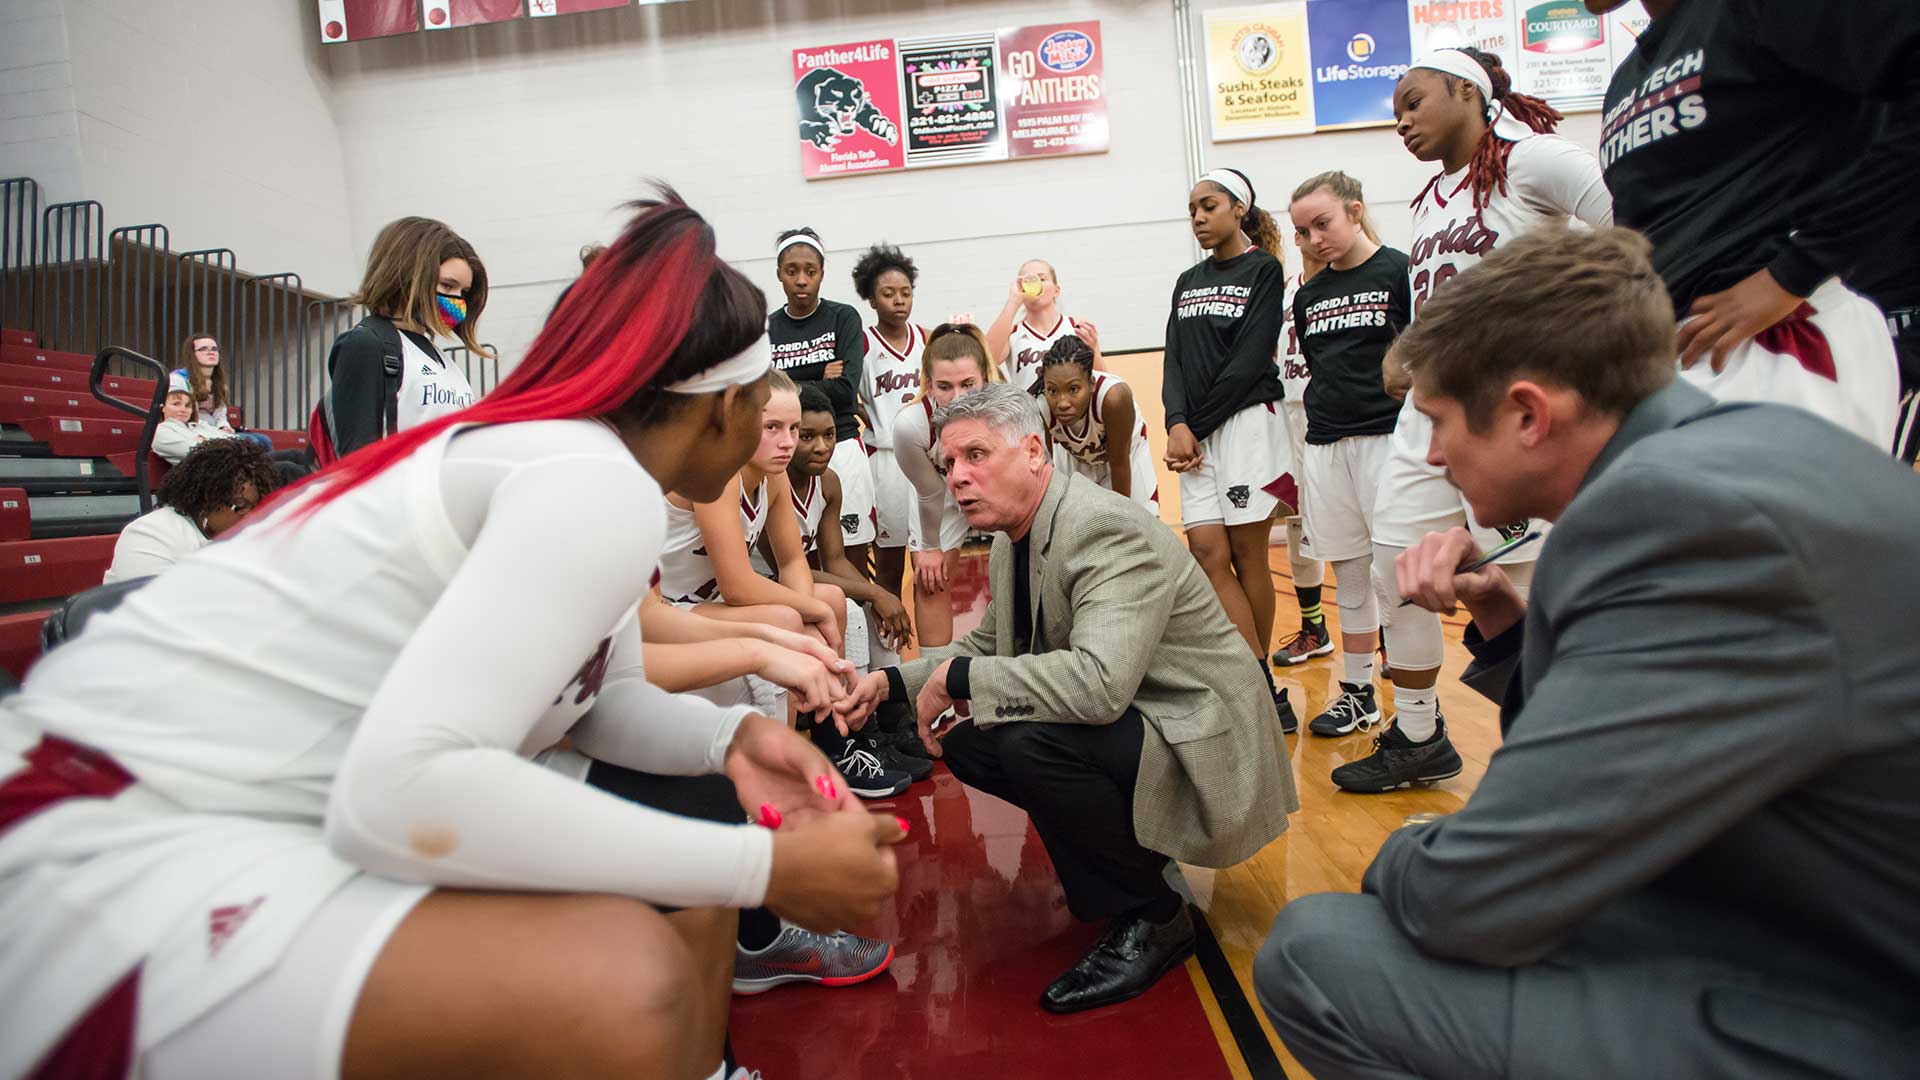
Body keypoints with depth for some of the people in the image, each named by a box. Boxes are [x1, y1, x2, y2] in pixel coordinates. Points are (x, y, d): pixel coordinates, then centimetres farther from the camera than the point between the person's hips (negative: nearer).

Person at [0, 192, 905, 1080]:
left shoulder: (564, 457, 8)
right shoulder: (600, 484, -22)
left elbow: (599, 697, 13)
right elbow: (398, 791, -32)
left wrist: (731, 737, -6)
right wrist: (764, 865, -26)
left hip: (289, 818, 10)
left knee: (683, 900, 8)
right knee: (631, 988, -27)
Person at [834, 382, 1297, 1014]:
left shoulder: (1110, 531, -26)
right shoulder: (1012, 541, 4)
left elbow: (1100, 681, -40)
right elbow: (986, 647, 17)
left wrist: (956, 677, -29)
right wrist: (891, 683, 1)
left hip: (1200, 742, -9)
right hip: (1120, 723, 10)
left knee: (1030, 742, -31)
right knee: (964, 742, 3)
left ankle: (1151, 919, -7)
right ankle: (1125, 844, 16)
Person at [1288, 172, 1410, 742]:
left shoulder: (1400, 271, -3)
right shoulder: (1307, 296, 13)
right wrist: (1324, 422, 14)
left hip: (1388, 438, -5)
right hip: (1324, 446, 6)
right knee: (1349, 576, 11)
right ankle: (1357, 692, 22)